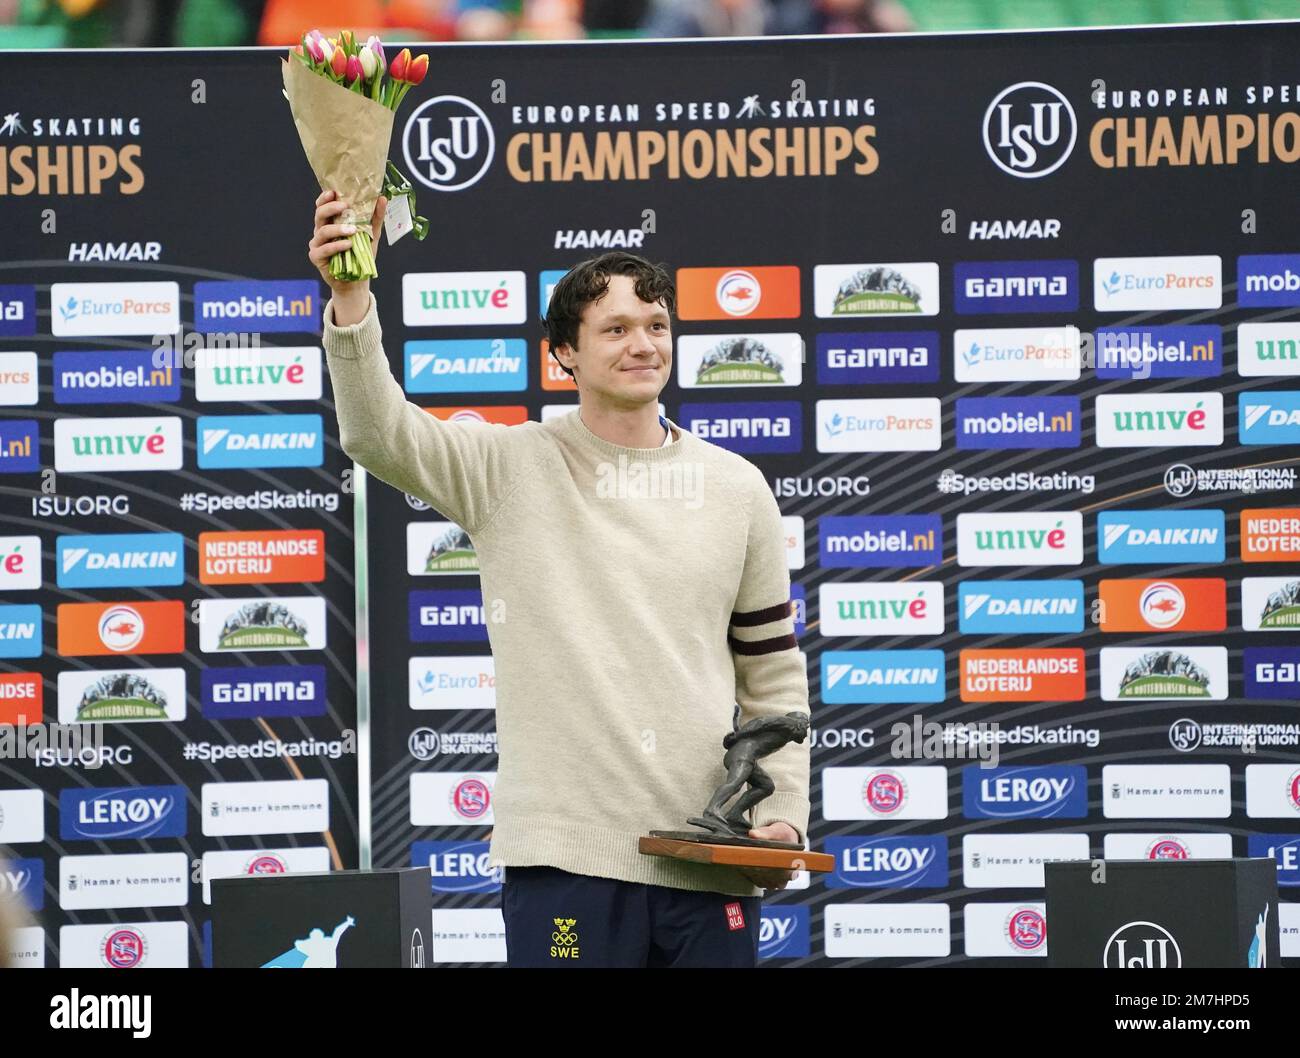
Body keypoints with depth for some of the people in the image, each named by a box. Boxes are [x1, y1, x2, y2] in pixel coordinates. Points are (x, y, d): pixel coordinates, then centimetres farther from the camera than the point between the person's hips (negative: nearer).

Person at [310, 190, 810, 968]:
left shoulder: (736, 488, 11)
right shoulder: (511, 470, 4)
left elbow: (773, 674, 15)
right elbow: (381, 433, -13)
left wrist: (784, 814, 3)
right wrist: (352, 299, -30)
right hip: (567, 851, -3)